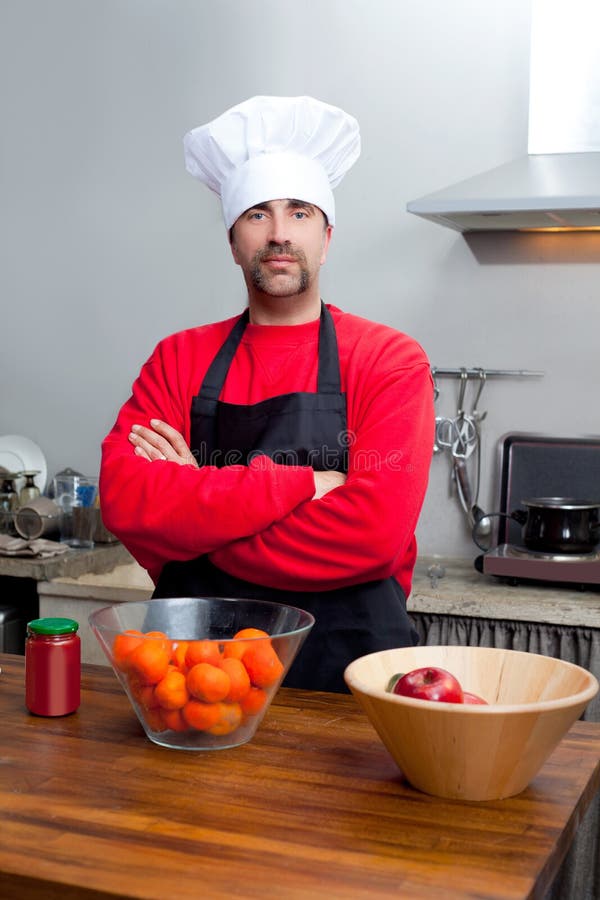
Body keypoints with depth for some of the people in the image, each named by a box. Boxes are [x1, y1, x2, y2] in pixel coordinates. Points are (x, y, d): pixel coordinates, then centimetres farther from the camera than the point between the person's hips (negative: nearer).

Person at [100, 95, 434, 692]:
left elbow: (375, 531, -14)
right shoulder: (179, 359, 9)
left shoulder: (391, 361, -1)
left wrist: (191, 525, -8)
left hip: (345, 671, -2)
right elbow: (123, 498, -7)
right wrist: (301, 484, -14)